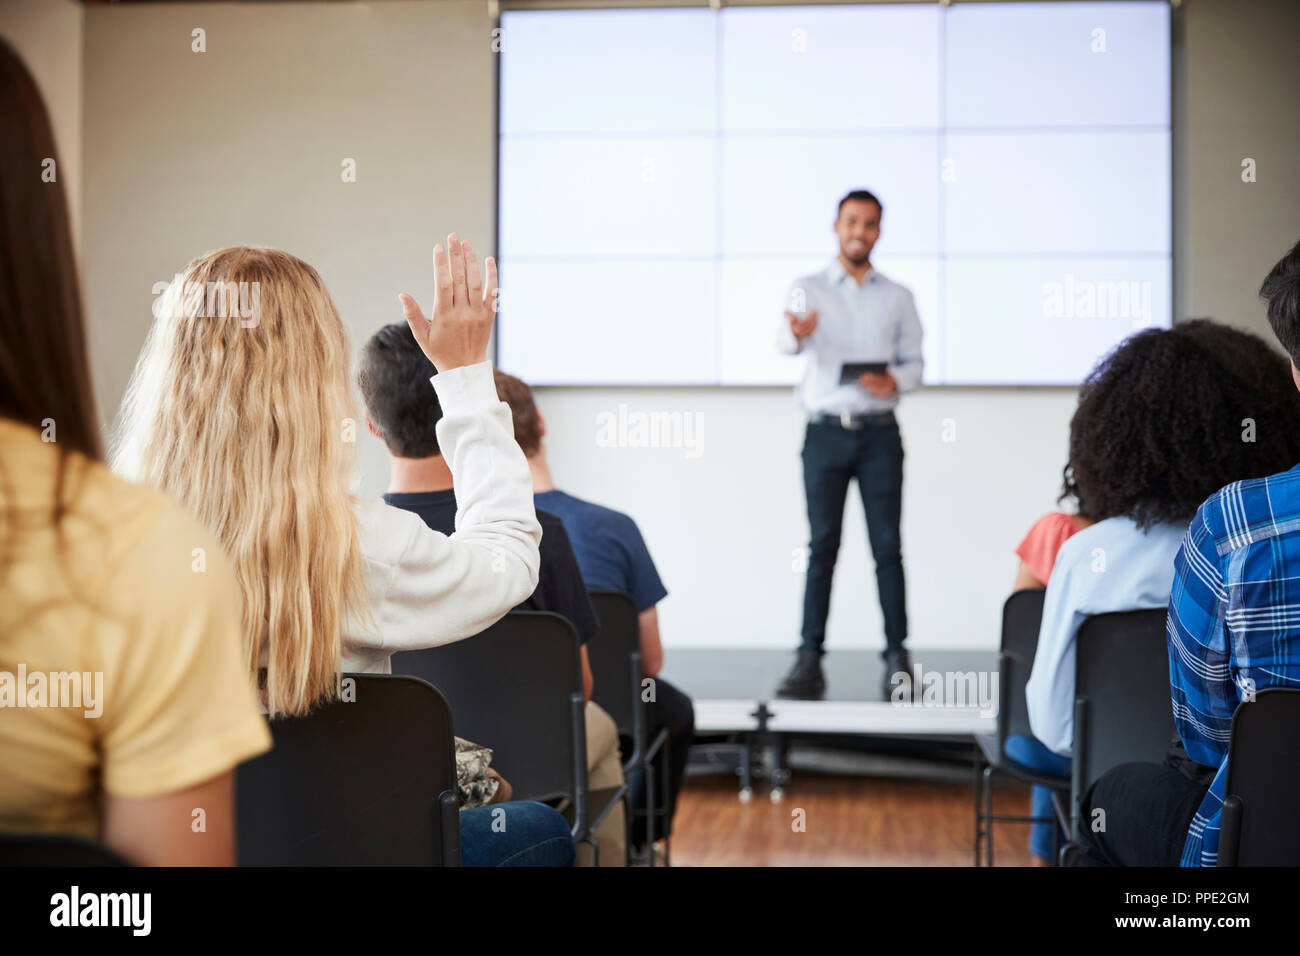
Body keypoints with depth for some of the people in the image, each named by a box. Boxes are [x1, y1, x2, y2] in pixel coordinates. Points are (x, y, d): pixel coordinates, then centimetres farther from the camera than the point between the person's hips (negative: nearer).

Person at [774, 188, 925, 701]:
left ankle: (897, 658, 4)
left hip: (879, 432, 1)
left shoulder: (898, 297, 12)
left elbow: (914, 361, 12)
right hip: (826, 431, -1)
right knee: (822, 546, -1)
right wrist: (796, 333, -38)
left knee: (888, 546, -1)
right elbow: (785, 344, -13)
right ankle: (809, 660, 1)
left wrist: (894, 382, -11)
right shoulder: (809, 289, 5)